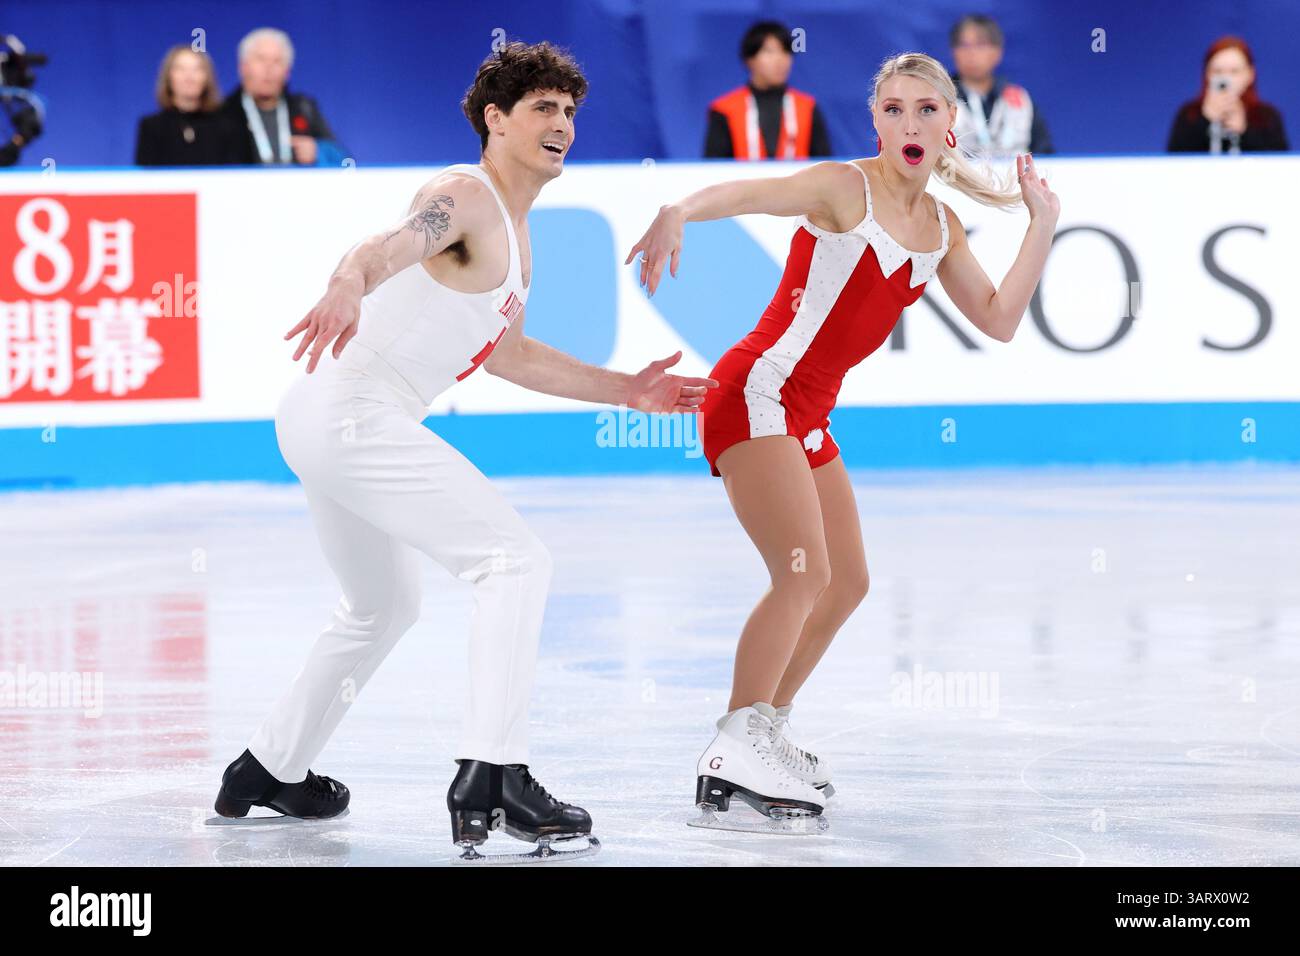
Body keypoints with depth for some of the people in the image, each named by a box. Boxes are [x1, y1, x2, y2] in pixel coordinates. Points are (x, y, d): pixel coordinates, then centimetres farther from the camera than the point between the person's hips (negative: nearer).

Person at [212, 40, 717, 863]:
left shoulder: (515, 236, 20)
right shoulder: (464, 197, -12)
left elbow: (509, 355, 32)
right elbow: (397, 243, -34)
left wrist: (626, 390, 31)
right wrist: (350, 284, -56)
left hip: (327, 423, 11)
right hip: (357, 417, -11)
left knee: (385, 607, 28)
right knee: (516, 559, -16)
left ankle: (271, 771, 39)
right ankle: (491, 775, -26)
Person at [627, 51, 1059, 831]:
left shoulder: (941, 227, 10)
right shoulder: (845, 189, -13)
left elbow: (999, 320, 11)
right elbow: (746, 193, -28)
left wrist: (1043, 224, 6)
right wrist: (679, 212, -49)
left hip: (810, 416, 9)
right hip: (757, 394, -9)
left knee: (846, 583, 15)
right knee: (804, 573, -20)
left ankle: (767, 733, 27)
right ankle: (735, 758, -18)